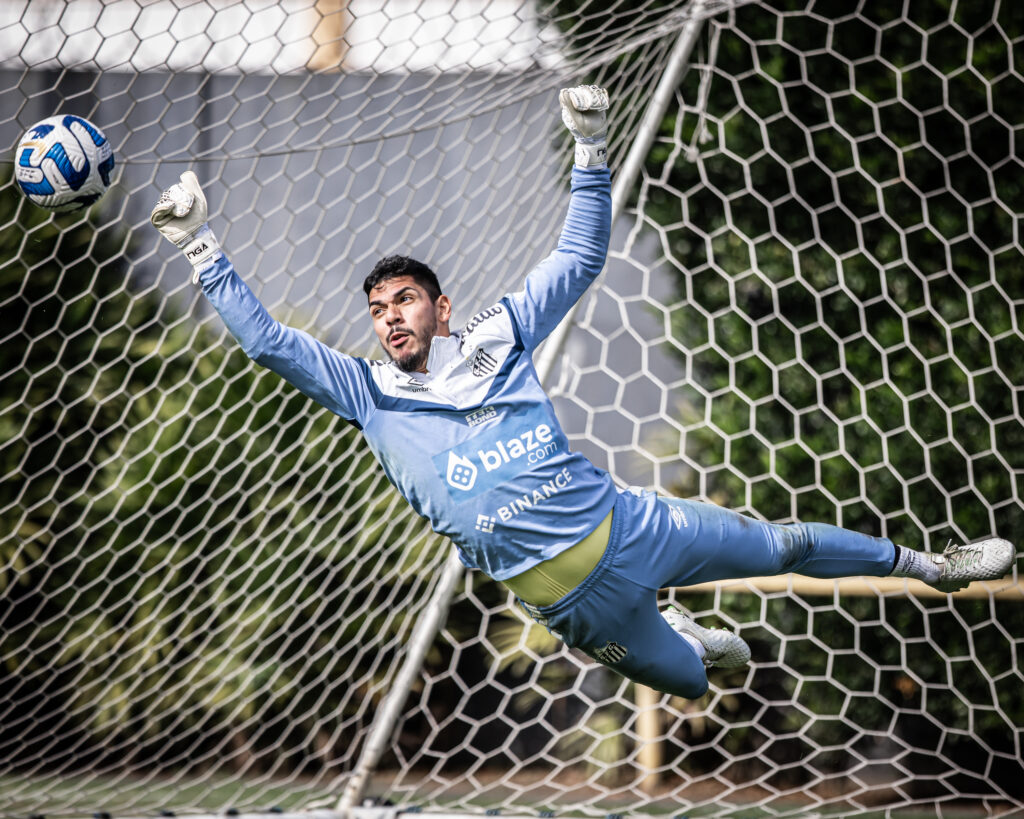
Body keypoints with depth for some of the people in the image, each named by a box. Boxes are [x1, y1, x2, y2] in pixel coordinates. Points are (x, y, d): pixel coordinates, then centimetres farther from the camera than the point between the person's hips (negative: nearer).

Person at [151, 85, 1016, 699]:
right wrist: (202, 249, -13)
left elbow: (581, 258, 4)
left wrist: (591, 154, -5)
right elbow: (267, 339, -7)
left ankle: (926, 565, 38)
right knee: (690, 681, 7)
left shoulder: (497, 339, 1)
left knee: (779, 545, 14)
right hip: (570, 596, -1)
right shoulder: (368, 393, -2)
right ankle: (688, 638, 45)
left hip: (633, 526, 1)